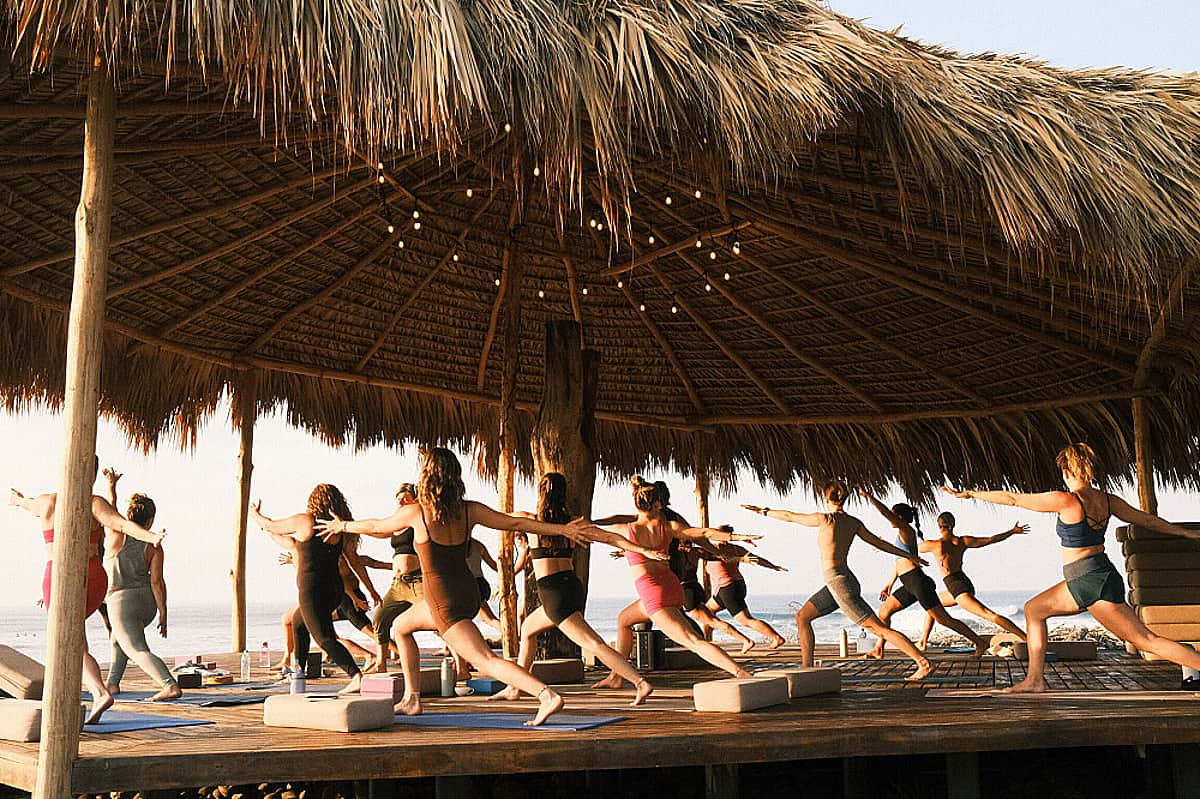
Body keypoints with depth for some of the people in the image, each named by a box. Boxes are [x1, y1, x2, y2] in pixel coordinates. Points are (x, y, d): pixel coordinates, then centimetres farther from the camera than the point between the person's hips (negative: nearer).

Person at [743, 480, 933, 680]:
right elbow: (879, 542, 14)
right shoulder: (854, 523, 8)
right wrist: (908, 555, 24)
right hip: (839, 581, 8)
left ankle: (924, 664, -6)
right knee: (802, 616, 14)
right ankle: (807, 668, 15)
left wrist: (764, 511, 15)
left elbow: (789, 517, 1)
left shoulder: (824, 519, -11)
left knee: (879, 629, -7)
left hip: (838, 582, -8)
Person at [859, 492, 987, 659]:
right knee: (884, 610, 10)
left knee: (943, 619, -8)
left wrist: (870, 498, -16)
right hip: (910, 584, 10)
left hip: (917, 581, -10)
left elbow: (886, 513, -20)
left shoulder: (906, 530, -6)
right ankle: (879, 649, 12)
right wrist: (890, 583, 30)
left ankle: (980, 643, -2)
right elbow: (900, 561, 28)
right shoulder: (904, 534, 21)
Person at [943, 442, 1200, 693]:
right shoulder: (1108, 501, 5)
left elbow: (1012, 499, -11)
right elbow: (1149, 520, 17)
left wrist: (969, 494, -2)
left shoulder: (1066, 500, -16)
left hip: (1091, 584, -9)